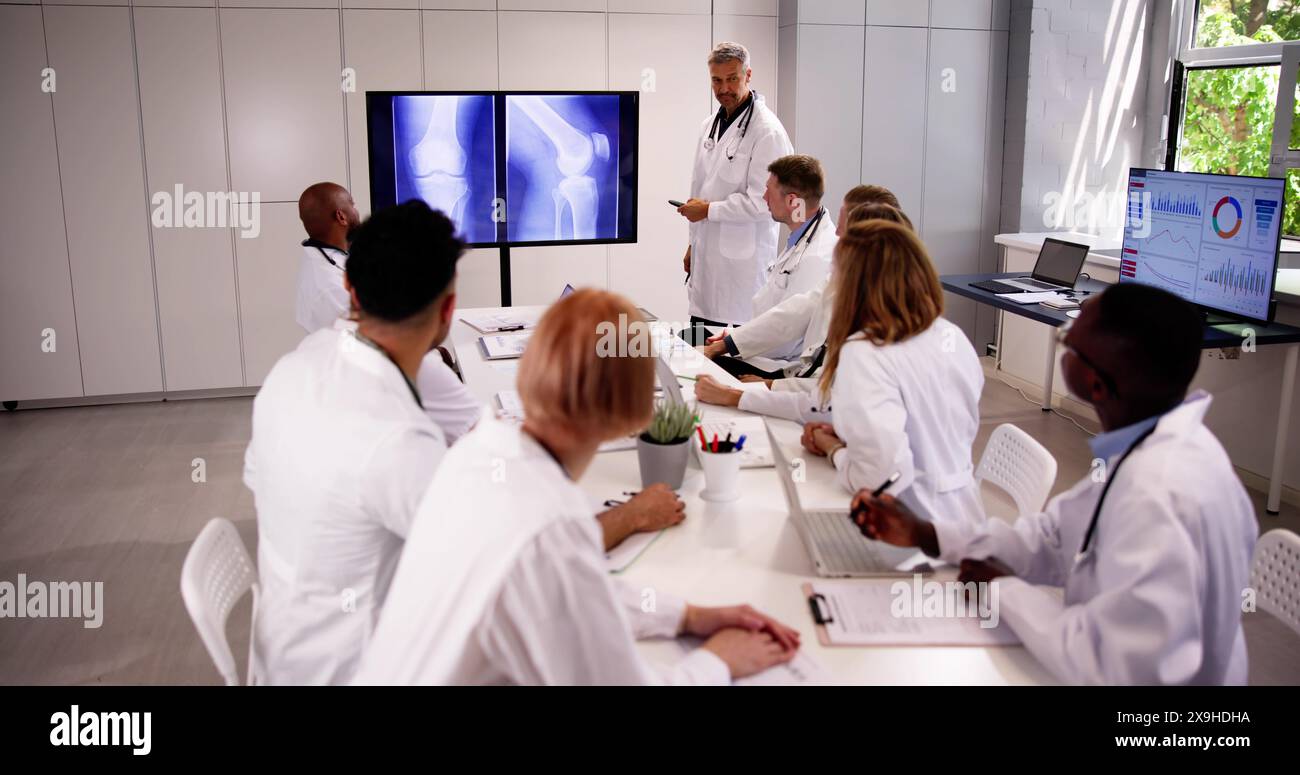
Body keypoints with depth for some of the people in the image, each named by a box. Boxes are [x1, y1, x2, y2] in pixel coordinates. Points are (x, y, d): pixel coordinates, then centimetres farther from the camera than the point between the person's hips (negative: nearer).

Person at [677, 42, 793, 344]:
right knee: (699, 343, 9)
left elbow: (761, 202, -18)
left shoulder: (767, 131, -13)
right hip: (707, 251, 8)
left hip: (742, 259, -8)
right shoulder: (710, 125, 14)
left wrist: (708, 210, -10)